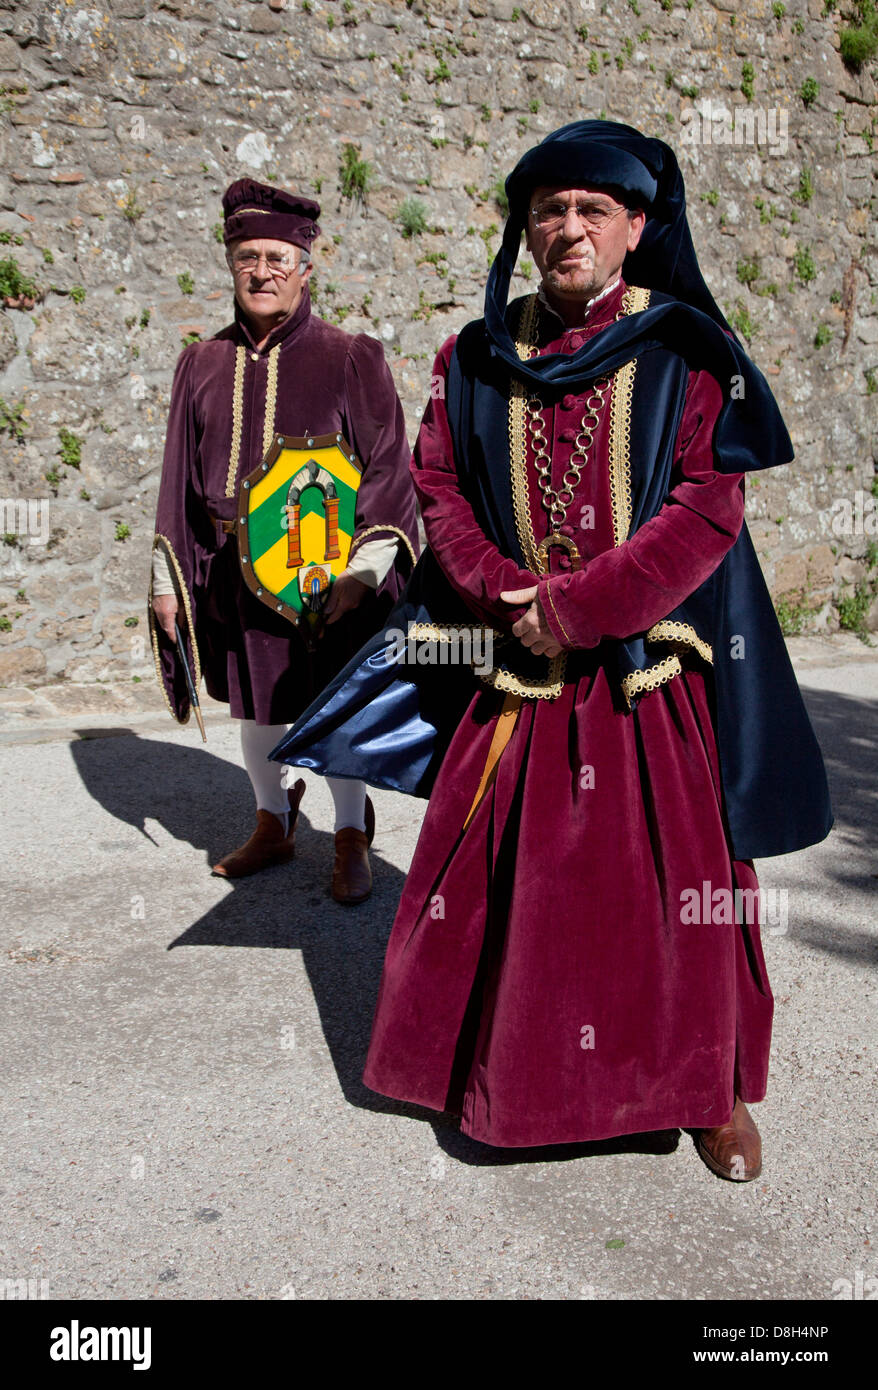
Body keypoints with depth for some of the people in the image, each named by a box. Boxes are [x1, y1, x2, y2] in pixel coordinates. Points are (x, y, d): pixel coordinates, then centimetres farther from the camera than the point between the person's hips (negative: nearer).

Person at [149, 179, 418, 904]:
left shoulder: (351, 359, -5)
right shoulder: (204, 364, 6)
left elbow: (388, 468, -7)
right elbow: (180, 477, 10)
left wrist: (364, 571, -17)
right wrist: (168, 576, 7)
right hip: (233, 570, 4)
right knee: (256, 704, 14)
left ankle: (351, 839, 20)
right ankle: (273, 827, 32)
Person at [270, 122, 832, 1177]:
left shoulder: (685, 349, -2)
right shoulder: (476, 358, 7)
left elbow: (707, 509, -11)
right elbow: (437, 488, 6)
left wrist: (574, 607, -17)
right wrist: (506, 595, -12)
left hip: (654, 670, -2)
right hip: (515, 667, 3)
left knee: (680, 878, 4)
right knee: (510, 872, 11)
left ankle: (711, 1085, 25)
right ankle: (506, 1070, 32)